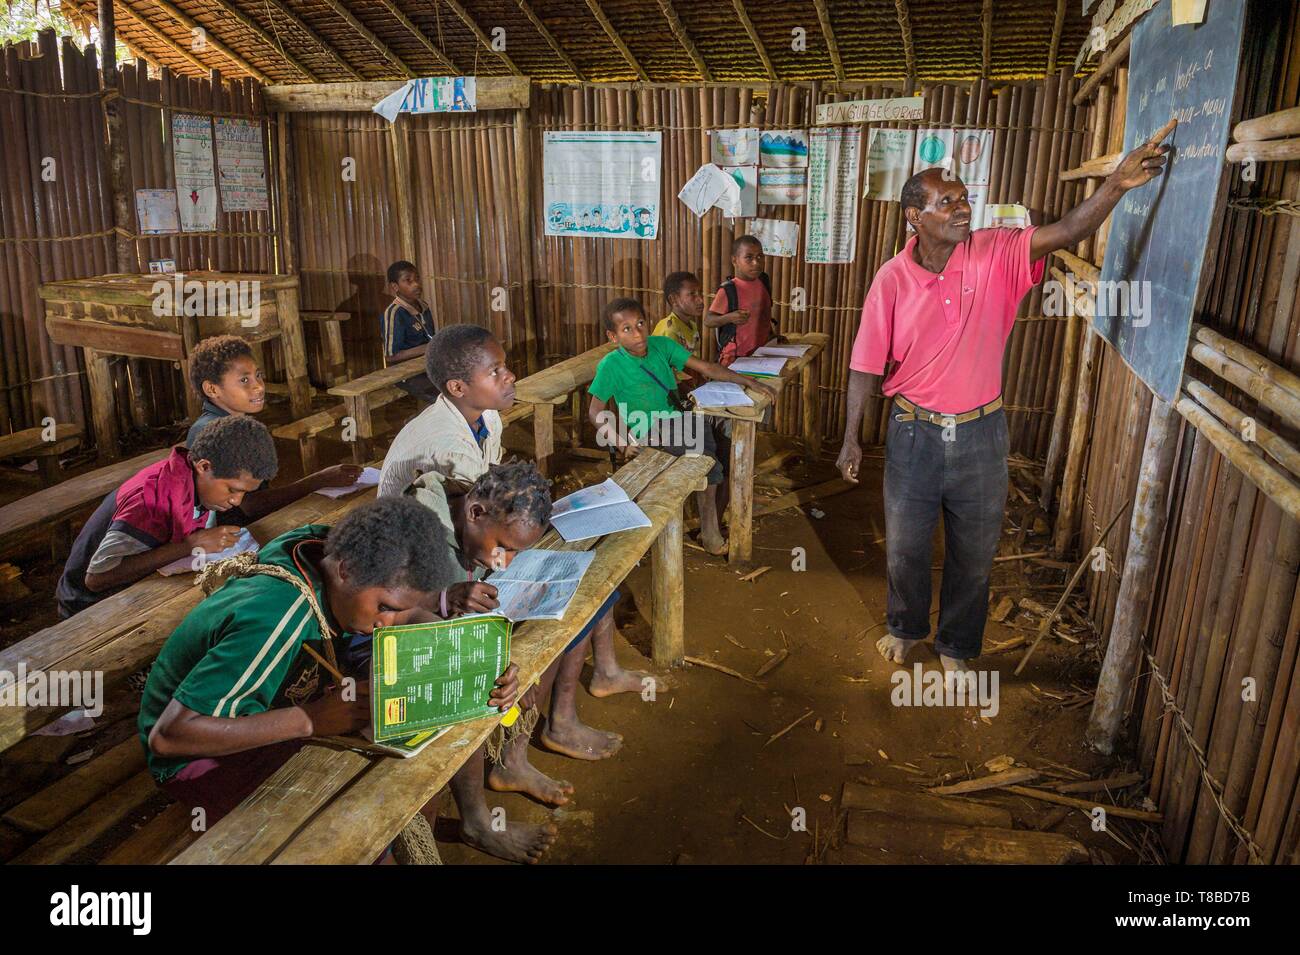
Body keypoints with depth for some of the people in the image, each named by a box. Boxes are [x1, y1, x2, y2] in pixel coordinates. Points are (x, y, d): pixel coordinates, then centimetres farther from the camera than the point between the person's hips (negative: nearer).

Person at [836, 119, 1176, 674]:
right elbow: (866, 364, -6)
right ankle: (905, 627, 44)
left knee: (973, 555, 15)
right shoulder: (892, 279, -10)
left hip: (981, 435, 1)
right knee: (904, 546, 16)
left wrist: (1117, 184, -40)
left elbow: (1066, 232, -22)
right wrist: (851, 437, -4)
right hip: (914, 434, -1)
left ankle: (955, 644, 39)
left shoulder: (995, 255, -9)